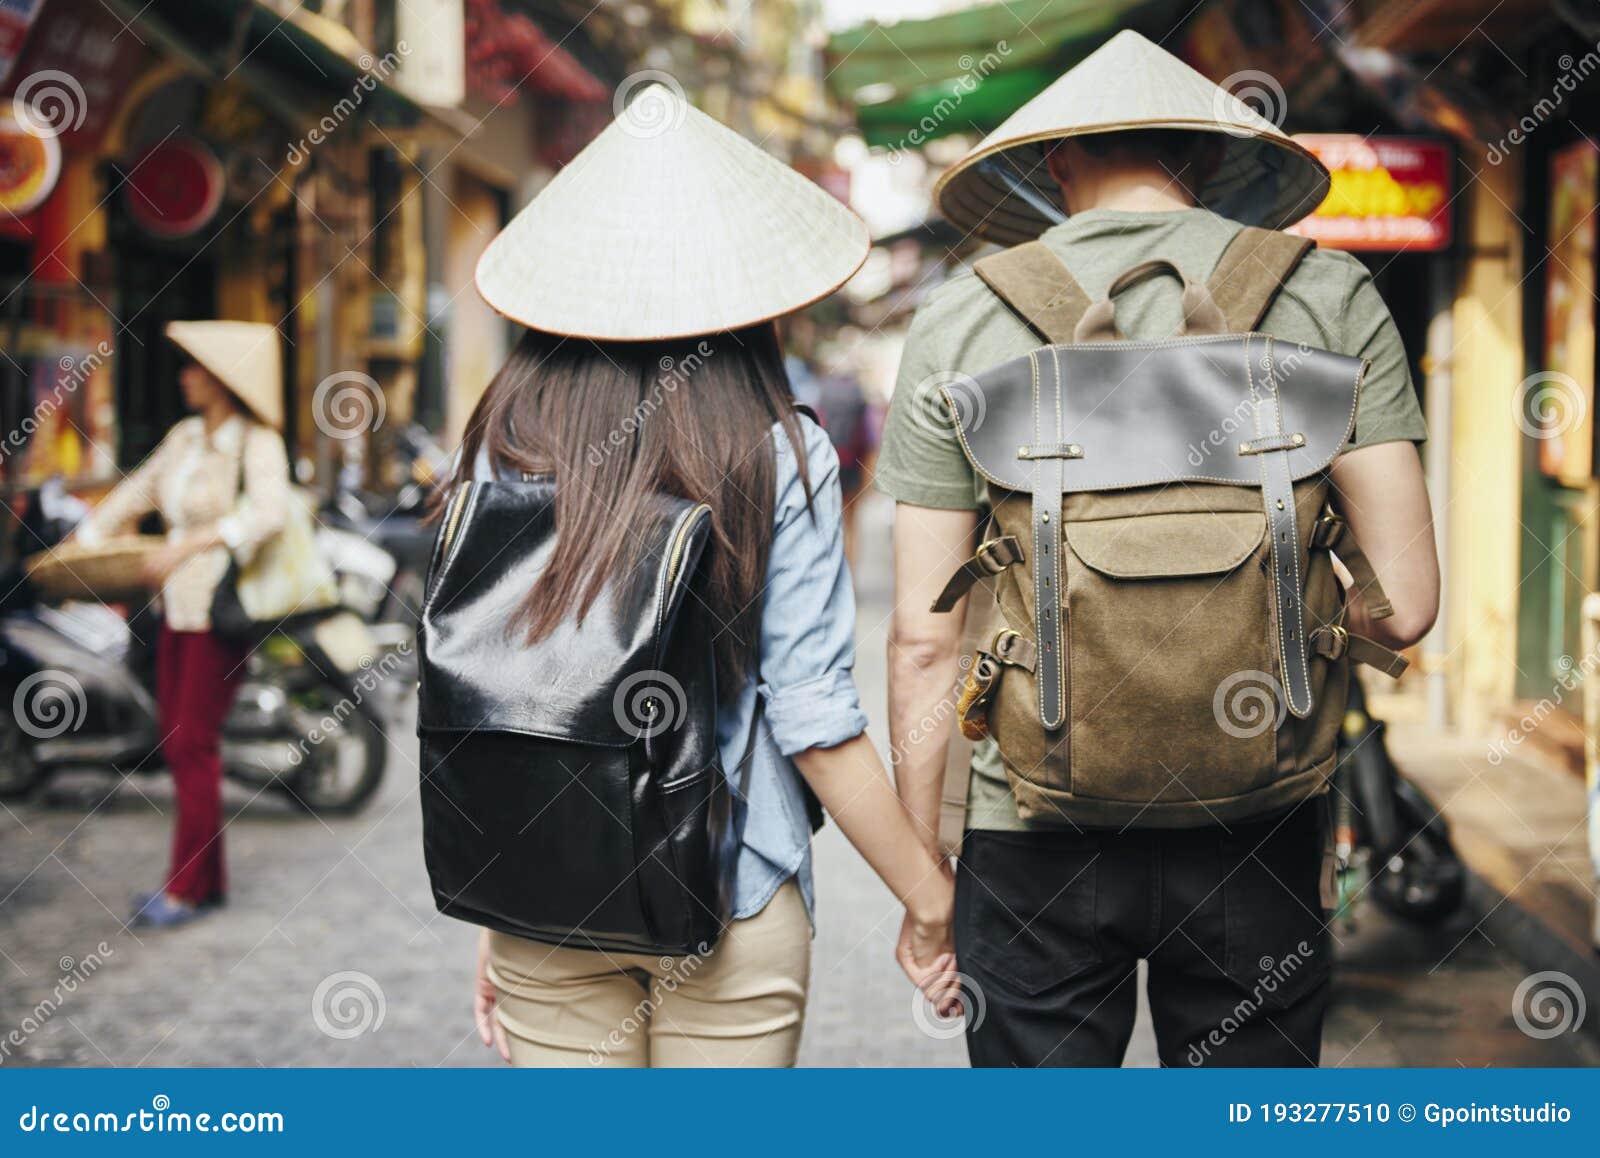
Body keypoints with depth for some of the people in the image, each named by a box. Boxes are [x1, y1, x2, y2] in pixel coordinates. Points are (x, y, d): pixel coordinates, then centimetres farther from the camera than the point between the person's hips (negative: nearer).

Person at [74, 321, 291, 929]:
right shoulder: (184, 437, 11)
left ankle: (189, 889, 2)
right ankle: (208, 877, 18)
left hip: (222, 606, -8)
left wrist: (185, 546, -32)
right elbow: (135, 491, 22)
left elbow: (267, 512, -28)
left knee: (193, 743, -6)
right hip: (178, 605, 8)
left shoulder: (256, 444, -12)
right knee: (175, 738, 9)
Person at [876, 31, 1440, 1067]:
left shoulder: (960, 321, 1)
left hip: (1033, 836, 0)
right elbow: (1404, 603, -5)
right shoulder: (1329, 295, 1)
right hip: (1254, 827, 1)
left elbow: (924, 639, -2)